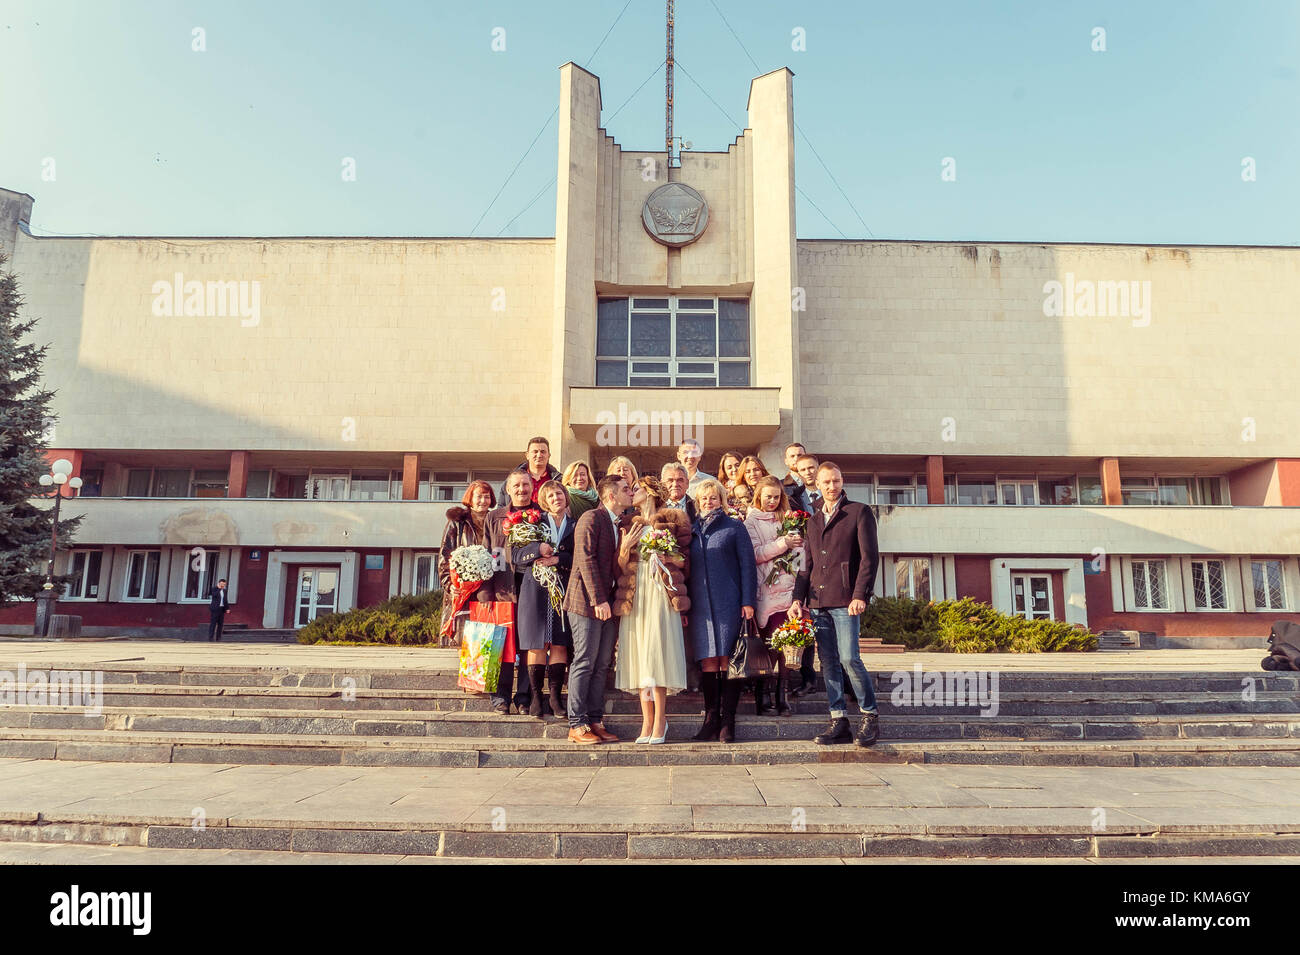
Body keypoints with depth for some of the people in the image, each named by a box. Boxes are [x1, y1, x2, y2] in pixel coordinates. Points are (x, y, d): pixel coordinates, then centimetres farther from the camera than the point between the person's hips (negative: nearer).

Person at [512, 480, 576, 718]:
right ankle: (535, 696, 4)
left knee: (560, 643, -2)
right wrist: (538, 548, -11)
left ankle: (554, 697, 4)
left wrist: (559, 559, -10)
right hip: (536, 589, -1)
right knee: (537, 643, -3)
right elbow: (515, 554, 4)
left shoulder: (576, 526, 12)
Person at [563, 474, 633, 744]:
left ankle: (595, 721, 15)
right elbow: (586, 559, -16)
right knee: (584, 663, -4)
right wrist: (598, 600, -21)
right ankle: (577, 724, 4)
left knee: (601, 666, 9)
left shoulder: (622, 523, 16)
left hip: (609, 602, 8)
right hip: (588, 601, -8)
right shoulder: (591, 518, -9)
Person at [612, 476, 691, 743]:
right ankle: (648, 721, 3)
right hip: (634, 593, 4)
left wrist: (662, 554, -10)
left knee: (655, 653, -13)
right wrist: (626, 547, -3)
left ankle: (660, 720, -9)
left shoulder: (672, 519, 9)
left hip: (660, 590, -4)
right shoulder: (631, 526, 21)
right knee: (639, 655, -1)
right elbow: (622, 566, 15)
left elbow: (683, 558, 6)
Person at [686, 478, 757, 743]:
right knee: (708, 661, 2)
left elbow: (747, 564, 1)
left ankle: (728, 721, 3)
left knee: (728, 660, -3)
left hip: (728, 603, -3)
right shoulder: (692, 531, 16)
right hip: (700, 606, 3)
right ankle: (711, 720, 8)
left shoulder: (734, 527, 6)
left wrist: (748, 601, -7)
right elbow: (686, 569, 16)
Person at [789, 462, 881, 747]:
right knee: (828, 663, 6)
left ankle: (870, 716, 5)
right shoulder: (813, 520, 19)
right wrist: (798, 598, 10)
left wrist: (860, 595, -15)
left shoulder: (859, 512, 2)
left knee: (850, 659, -11)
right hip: (818, 601, 6)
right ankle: (839, 723, 12)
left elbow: (869, 557, -5)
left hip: (845, 600, -6)